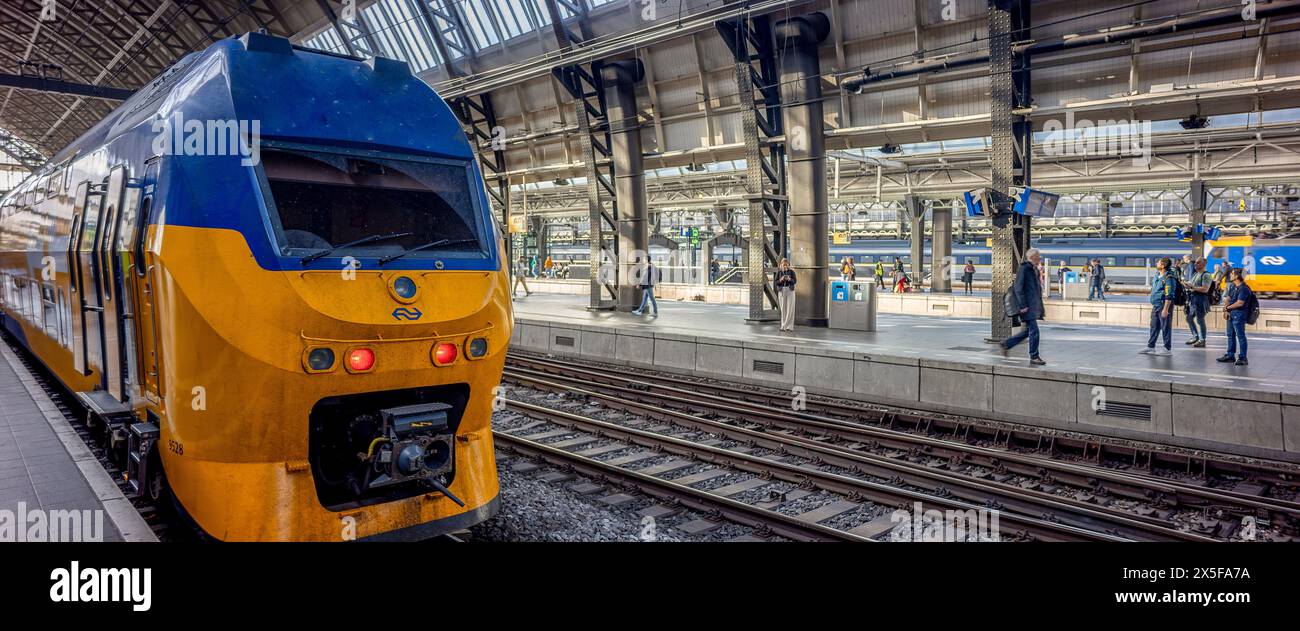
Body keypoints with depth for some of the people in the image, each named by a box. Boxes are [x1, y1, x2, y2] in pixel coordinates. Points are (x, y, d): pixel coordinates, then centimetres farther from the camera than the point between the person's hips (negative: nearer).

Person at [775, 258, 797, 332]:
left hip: (790, 291, -1)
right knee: (783, 309, 2)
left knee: (790, 309, -5)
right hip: (781, 291, 1)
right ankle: (784, 326, 8)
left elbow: (795, 281, -3)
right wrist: (780, 280, -17)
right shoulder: (779, 272, 5)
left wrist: (789, 279, -22)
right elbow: (775, 282, 2)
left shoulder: (791, 272, 2)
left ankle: (789, 326, -1)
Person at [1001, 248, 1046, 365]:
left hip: (1034, 305, 10)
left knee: (1029, 330, 13)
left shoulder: (1034, 269, 16)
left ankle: (1006, 344, 23)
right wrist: (1023, 306, -20)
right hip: (1027, 306, -10)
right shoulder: (1023, 269, -12)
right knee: (1034, 330, -8)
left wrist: (1039, 306, 20)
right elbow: (1018, 288, -17)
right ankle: (1034, 357, 0)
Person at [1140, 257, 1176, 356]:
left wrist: (1165, 309, -23)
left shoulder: (1168, 278, -16)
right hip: (1155, 305, 9)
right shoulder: (1157, 275, 13)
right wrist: (1153, 305, 23)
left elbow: (1169, 295, -20)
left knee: (1166, 327, -2)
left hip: (1164, 305, -9)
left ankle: (1168, 349, 4)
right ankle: (1150, 347, 21)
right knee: (1154, 326, 14)